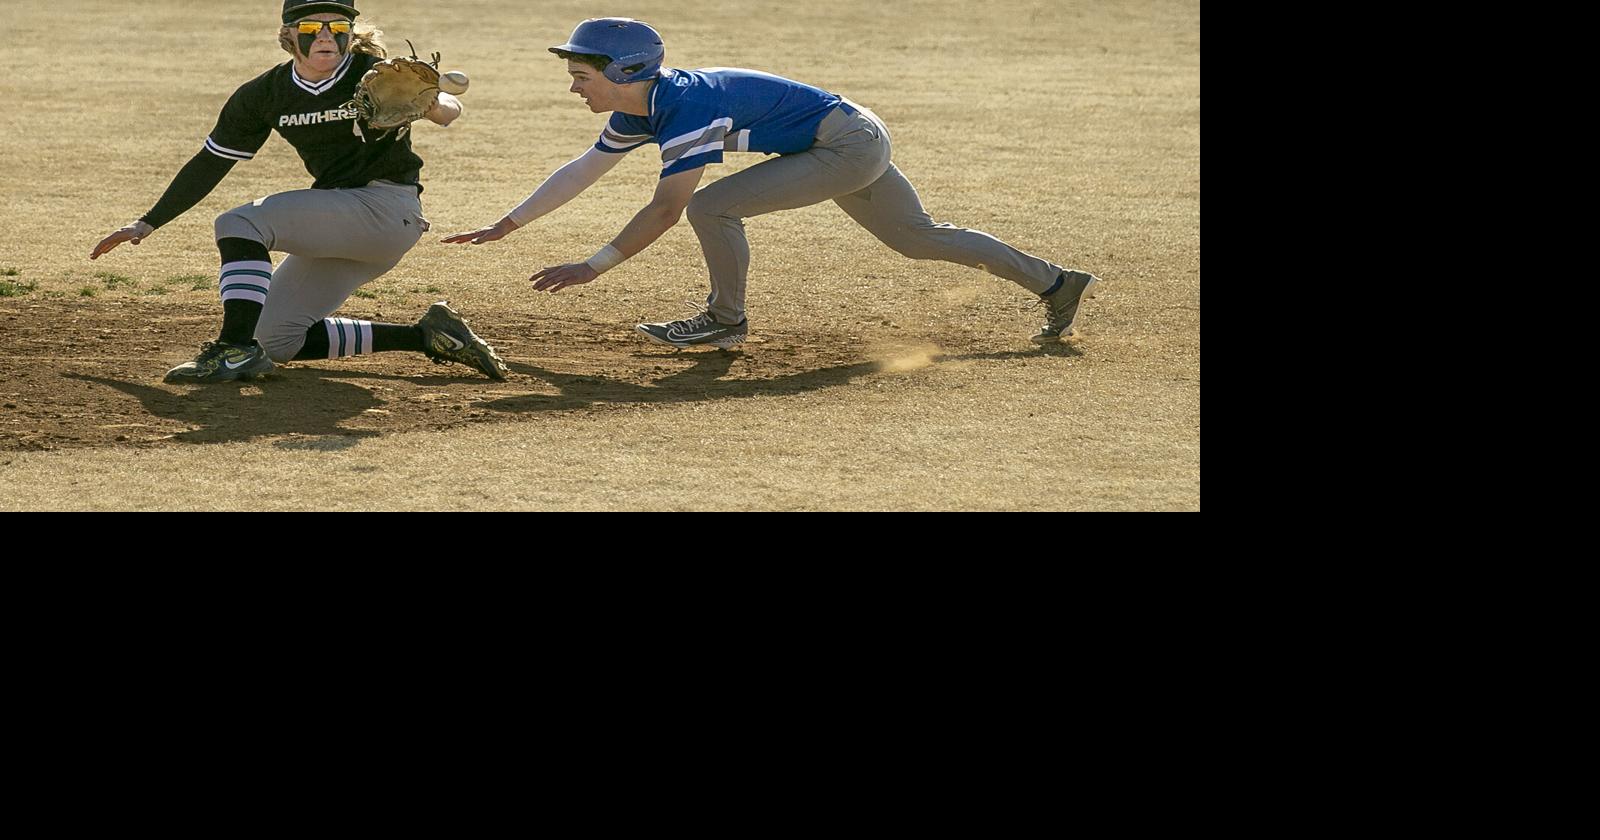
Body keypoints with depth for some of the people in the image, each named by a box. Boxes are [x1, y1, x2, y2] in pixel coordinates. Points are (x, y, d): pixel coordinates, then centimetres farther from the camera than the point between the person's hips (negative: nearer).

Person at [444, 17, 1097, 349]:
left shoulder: (687, 108, -25)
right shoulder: (641, 108, 2)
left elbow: (664, 210, -29)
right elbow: (580, 173, 12)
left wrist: (593, 267, -27)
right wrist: (505, 227, 10)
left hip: (849, 144, -10)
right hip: (858, 143, 10)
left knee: (713, 207, -18)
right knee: (920, 238, 19)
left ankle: (726, 320, 3)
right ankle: (1055, 283, 27)